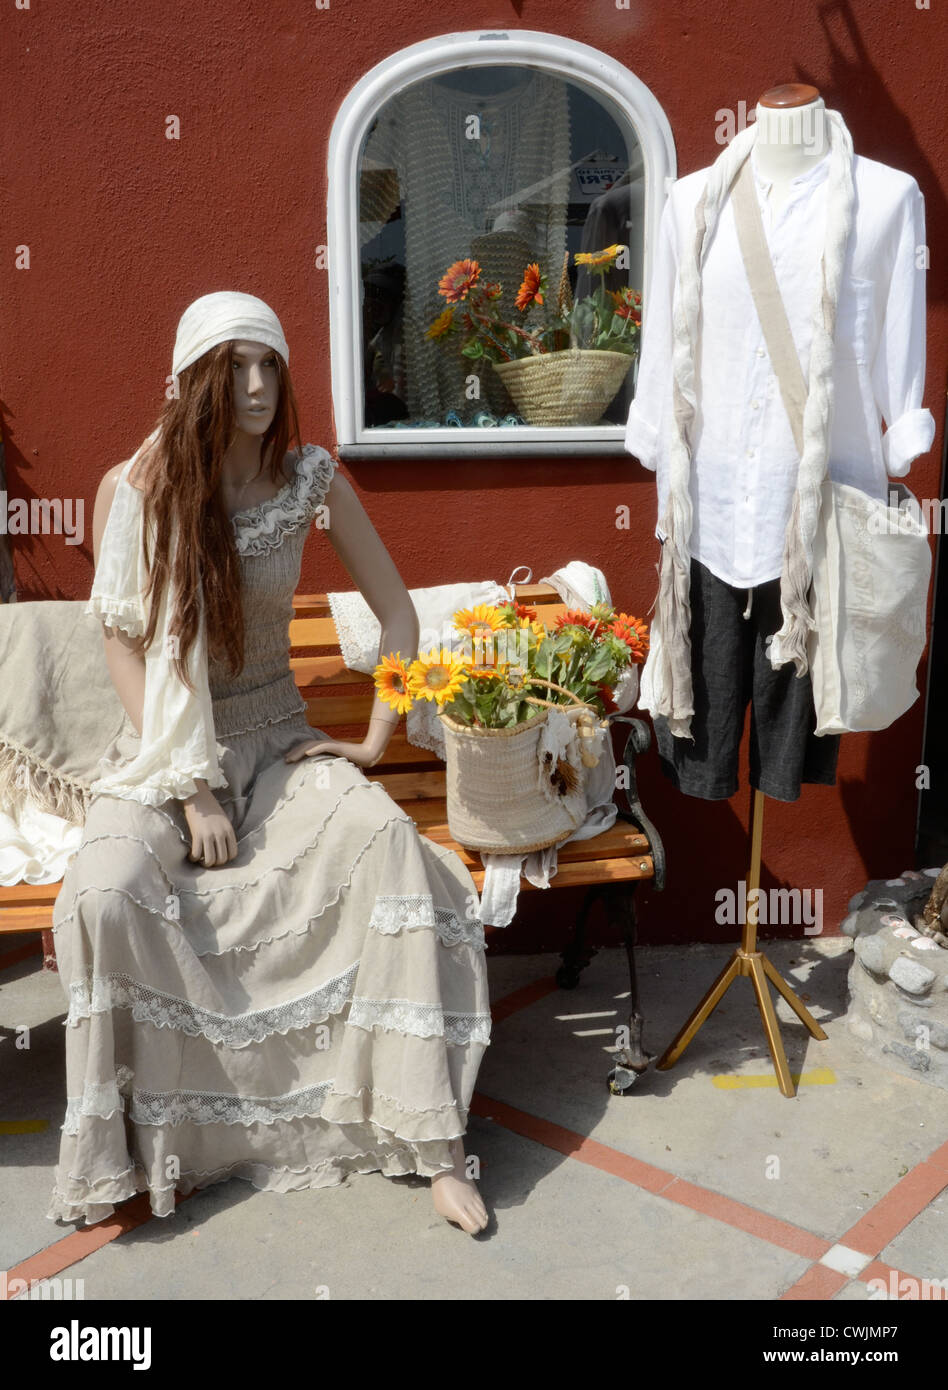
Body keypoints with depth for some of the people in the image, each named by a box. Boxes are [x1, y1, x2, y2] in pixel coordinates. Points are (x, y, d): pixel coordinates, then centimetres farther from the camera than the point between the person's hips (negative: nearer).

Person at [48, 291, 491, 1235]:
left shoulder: (311, 478, -3)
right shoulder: (132, 488, -7)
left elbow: (395, 608, 4)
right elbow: (126, 648, -7)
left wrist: (375, 740, -4)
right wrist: (192, 788, -14)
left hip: (278, 740, 1)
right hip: (165, 749, -1)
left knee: (391, 844, -28)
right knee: (104, 896, -30)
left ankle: (436, 1146, -21)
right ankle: (129, 1148, -7)